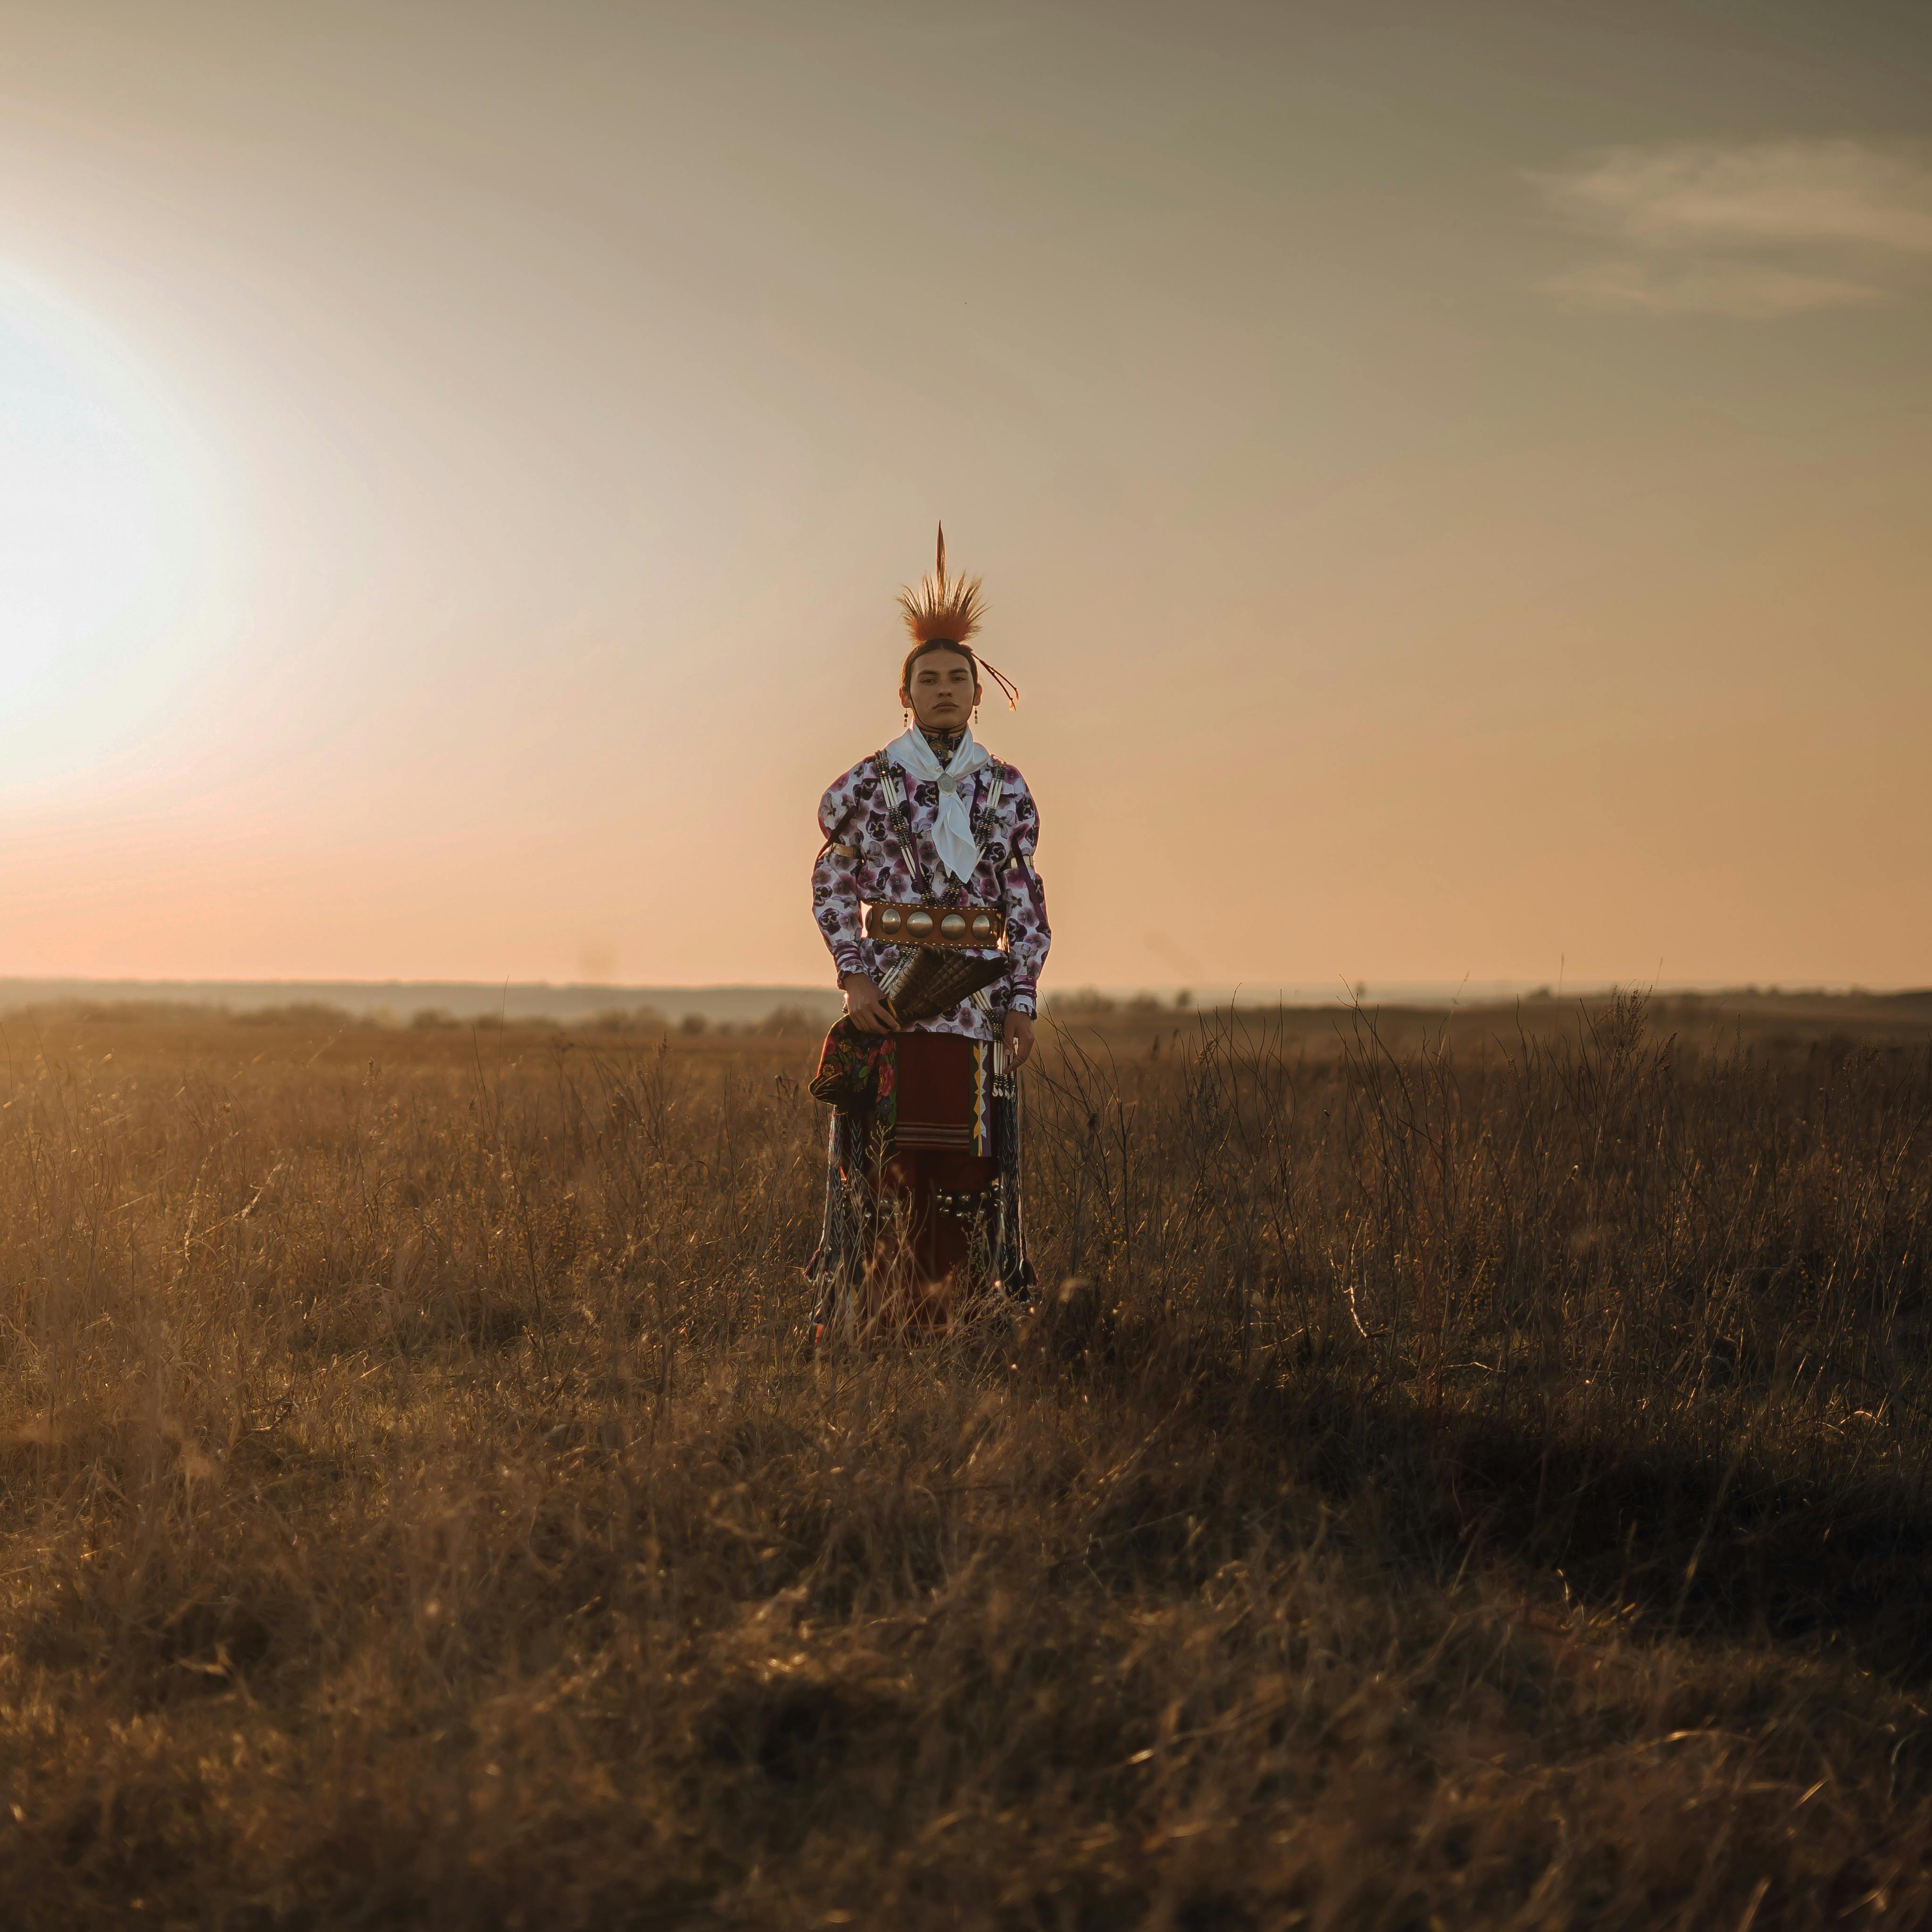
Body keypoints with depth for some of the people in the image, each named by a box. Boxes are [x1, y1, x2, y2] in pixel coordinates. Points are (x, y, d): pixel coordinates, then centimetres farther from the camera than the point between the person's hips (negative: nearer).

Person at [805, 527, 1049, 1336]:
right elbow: (831, 883, 8)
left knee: (969, 1163, -1)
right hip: (893, 993, -2)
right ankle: (861, 1328, -1)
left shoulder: (1005, 789, 10)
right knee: (884, 1161, -6)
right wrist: (855, 977, -4)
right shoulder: (870, 783, 3)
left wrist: (1021, 999, 3)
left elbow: (1027, 904, 11)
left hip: (978, 992, 2)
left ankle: (949, 1323, 6)